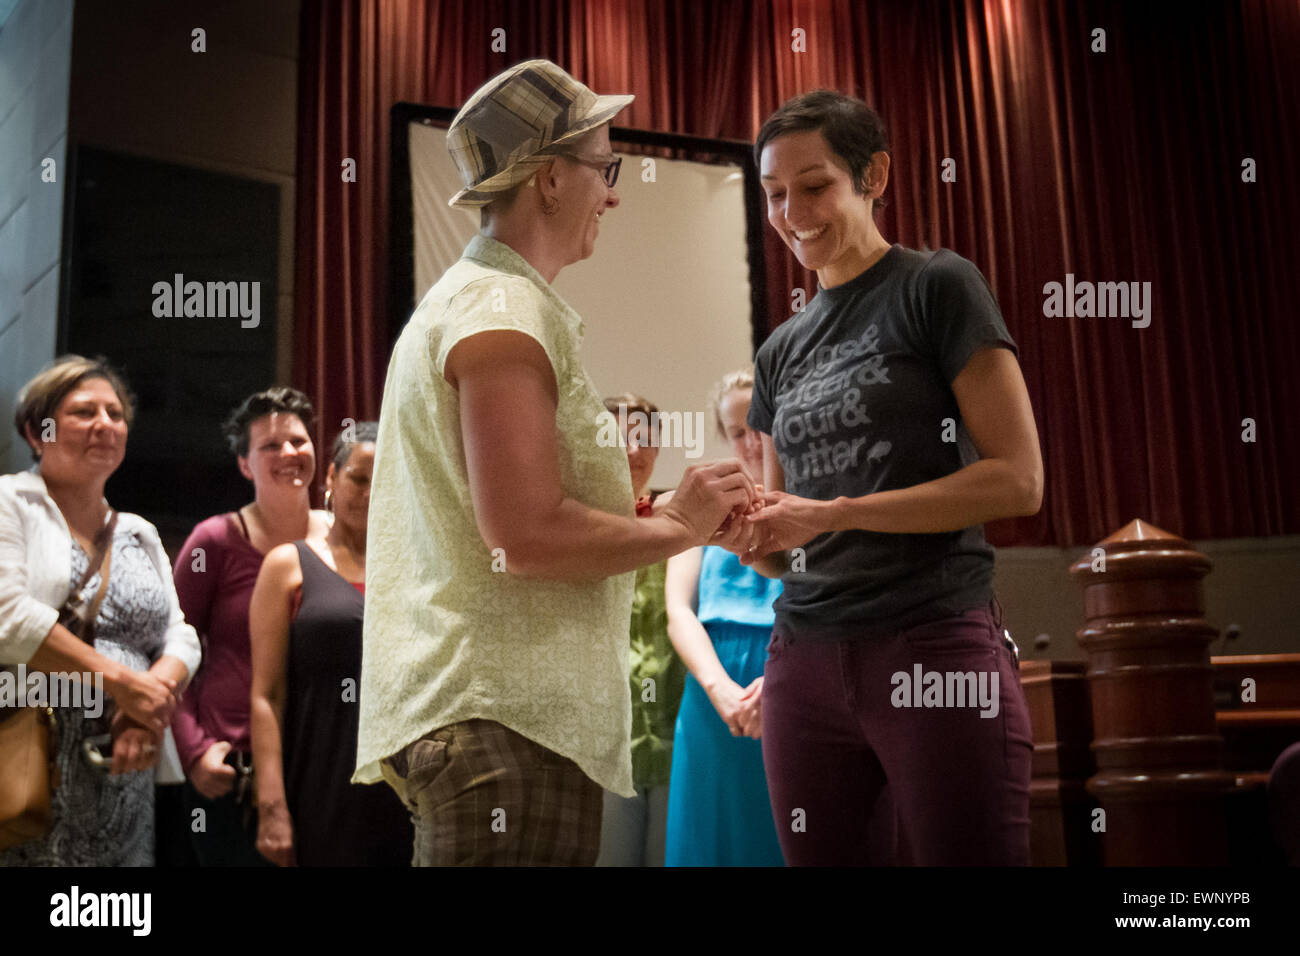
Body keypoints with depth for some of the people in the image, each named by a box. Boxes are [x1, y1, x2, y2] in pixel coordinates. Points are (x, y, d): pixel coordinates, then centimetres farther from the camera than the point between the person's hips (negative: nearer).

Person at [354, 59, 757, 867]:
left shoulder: (462, 301, 22)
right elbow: (527, 538, -21)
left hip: (466, 707, 10)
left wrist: (671, 514, 14)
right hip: (504, 718, -10)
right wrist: (677, 527, -7)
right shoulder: (504, 314, -12)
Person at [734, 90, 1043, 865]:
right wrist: (743, 532, -4)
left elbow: (1018, 479, -9)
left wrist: (832, 514, -13)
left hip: (936, 647, -5)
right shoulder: (780, 352, 16)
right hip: (805, 658, 5)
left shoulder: (937, 288, 0)